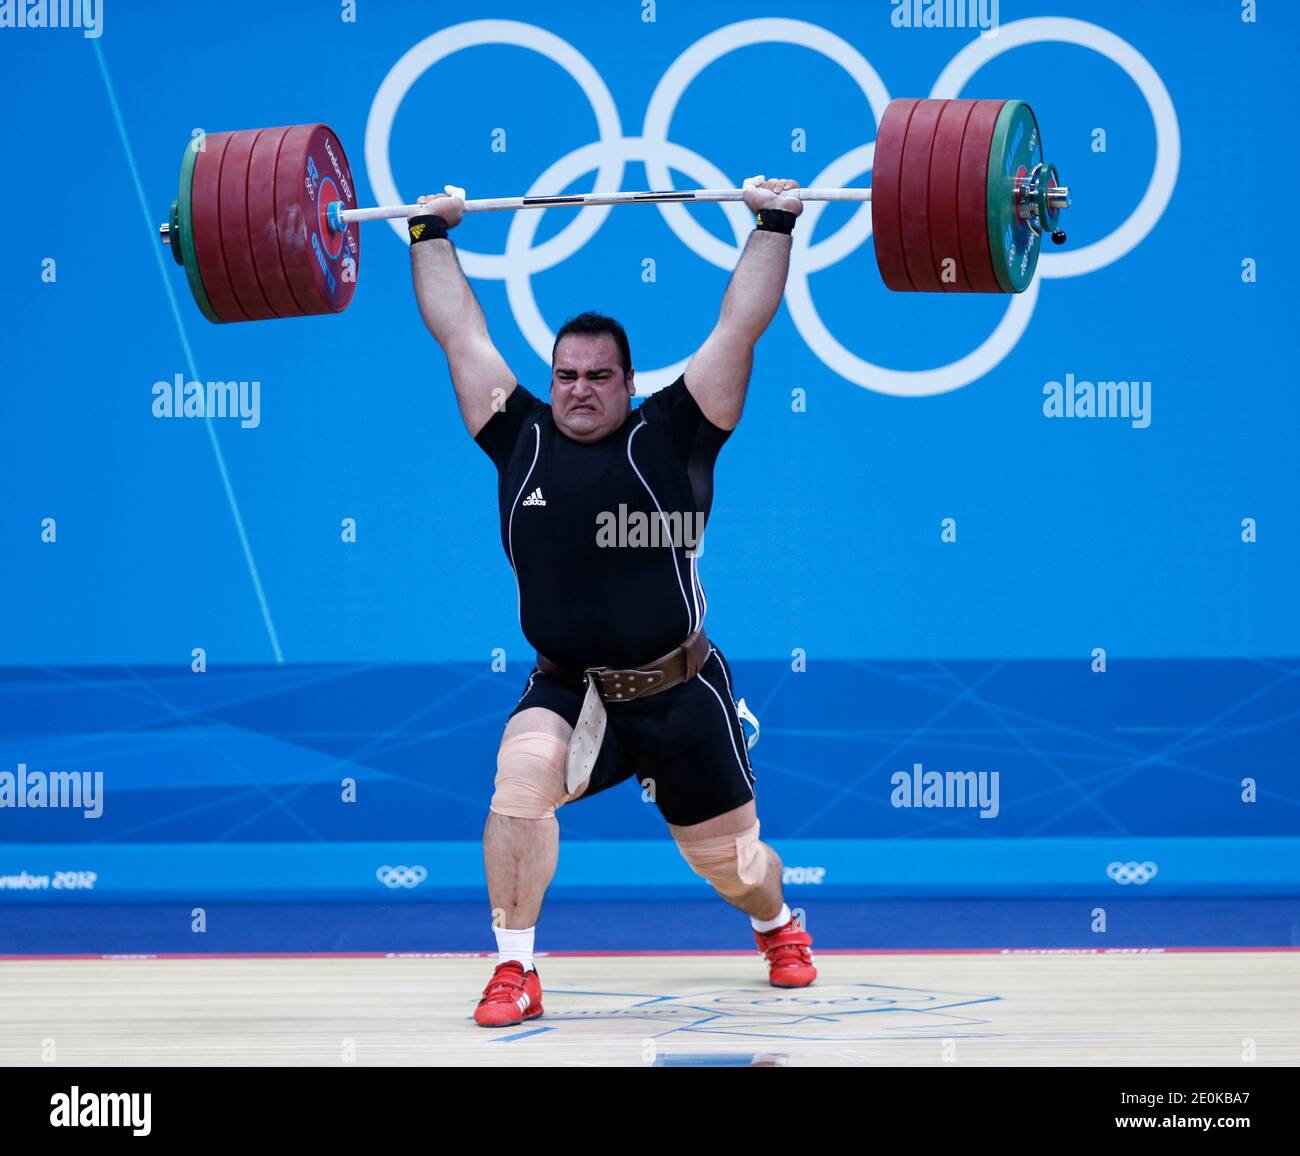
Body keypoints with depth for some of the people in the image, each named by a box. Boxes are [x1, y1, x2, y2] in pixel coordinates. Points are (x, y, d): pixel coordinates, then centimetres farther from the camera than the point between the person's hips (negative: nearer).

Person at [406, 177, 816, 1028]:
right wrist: (431, 236, 12)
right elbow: (460, 332, 7)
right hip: (566, 691, 1)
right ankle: (514, 973, -20)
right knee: (520, 778, -31)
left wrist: (774, 225, -7)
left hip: (679, 694, -1)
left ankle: (780, 927, 50)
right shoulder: (522, 441, -1)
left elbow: (740, 325, -7)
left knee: (732, 862, 12)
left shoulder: (670, 439, -7)